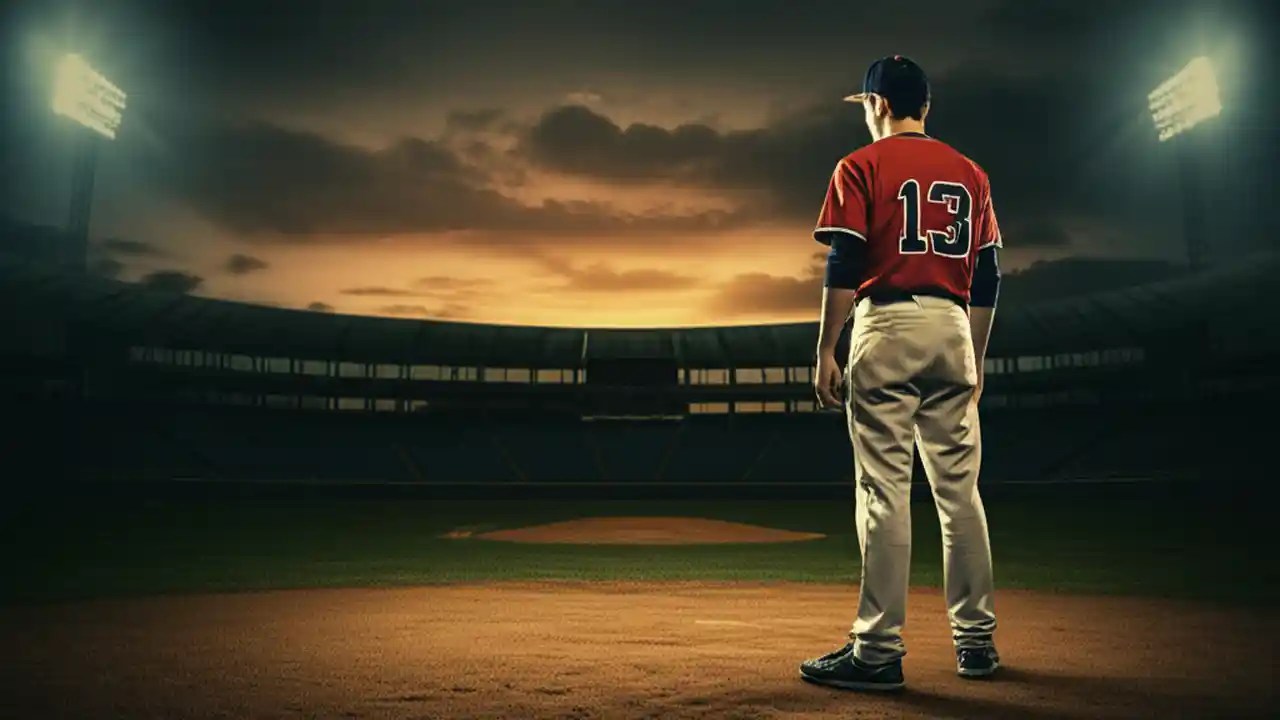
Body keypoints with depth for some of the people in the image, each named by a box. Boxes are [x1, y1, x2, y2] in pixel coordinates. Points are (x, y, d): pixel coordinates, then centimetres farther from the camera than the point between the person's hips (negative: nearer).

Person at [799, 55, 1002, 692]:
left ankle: (879, 650, -3)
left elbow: (844, 268, -9)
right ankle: (976, 639, 18)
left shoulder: (861, 167, 1)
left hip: (887, 327, -5)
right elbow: (987, 277, 14)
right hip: (953, 328, 5)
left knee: (885, 490, -6)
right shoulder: (969, 173, 16)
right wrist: (975, 360, 19)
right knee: (959, 488, 10)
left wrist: (825, 352, -6)